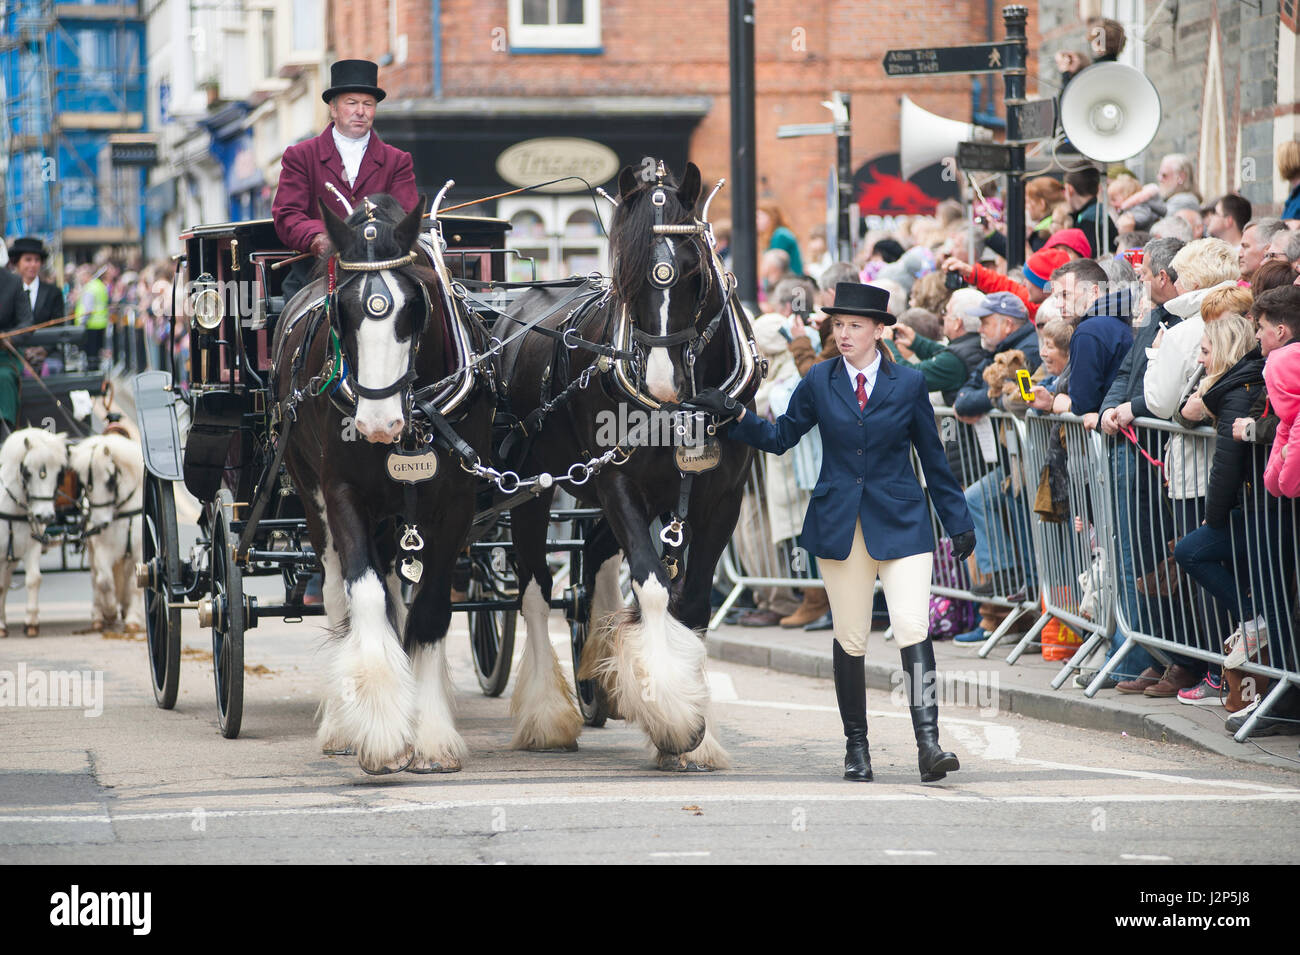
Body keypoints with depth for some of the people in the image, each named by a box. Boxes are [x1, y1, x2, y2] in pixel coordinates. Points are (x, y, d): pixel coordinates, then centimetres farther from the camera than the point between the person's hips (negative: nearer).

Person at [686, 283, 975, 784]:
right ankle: (856, 746, 16)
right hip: (839, 524, 2)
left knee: (913, 628, -15)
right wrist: (734, 414, -7)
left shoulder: (908, 384, 1)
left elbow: (933, 457, 7)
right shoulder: (819, 381, 4)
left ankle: (928, 742, -19)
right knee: (850, 639, 6)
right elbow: (780, 436, 8)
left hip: (900, 521, -2)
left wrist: (958, 521, 9)